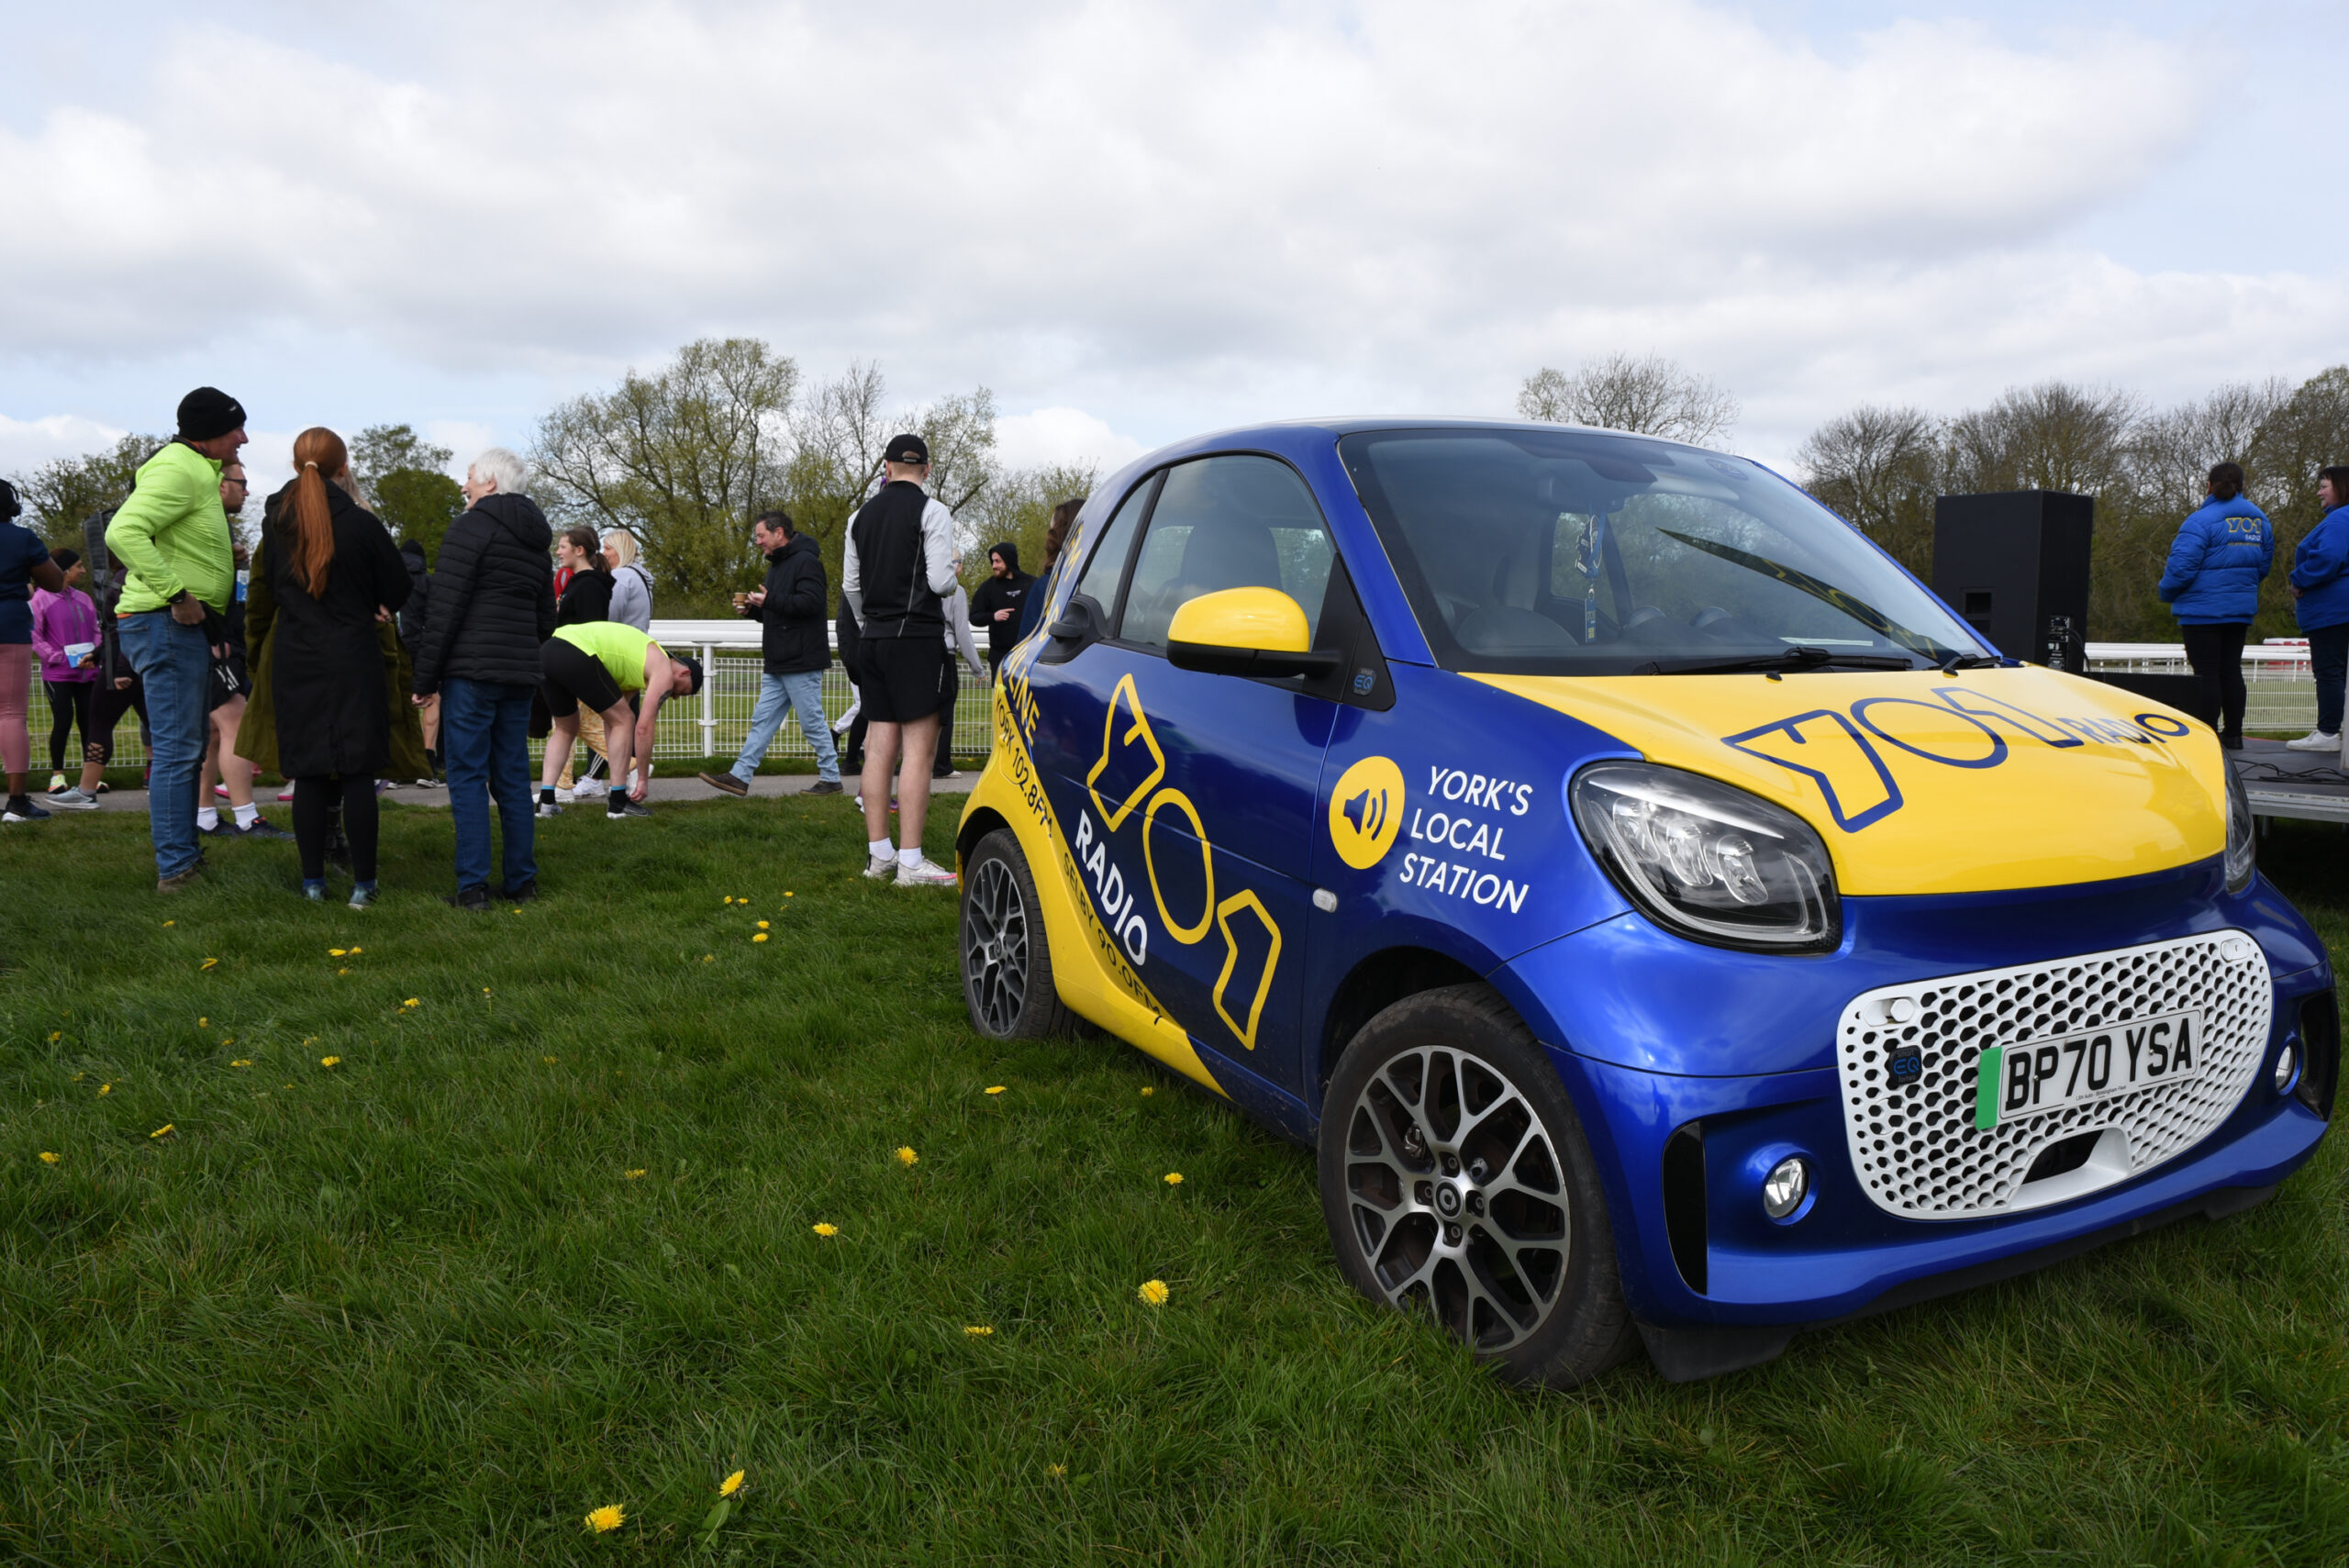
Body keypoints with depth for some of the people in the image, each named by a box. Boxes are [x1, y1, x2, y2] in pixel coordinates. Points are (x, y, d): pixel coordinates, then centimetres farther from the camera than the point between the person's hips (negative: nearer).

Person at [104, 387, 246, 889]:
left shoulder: (197, 471, 19)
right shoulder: (178, 470, -14)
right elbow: (122, 532, -28)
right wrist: (177, 595, -26)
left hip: (185, 627, 11)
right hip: (167, 623, -11)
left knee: (185, 749, 15)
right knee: (177, 749, -8)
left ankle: (184, 857, 24)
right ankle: (175, 870, -4)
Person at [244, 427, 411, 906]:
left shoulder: (275, 522, 3)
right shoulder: (361, 523, -9)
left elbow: (266, 588, 14)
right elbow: (397, 591, 1)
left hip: (293, 661, 3)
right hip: (353, 659, -3)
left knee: (307, 774, 8)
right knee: (358, 773, 0)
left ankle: (313, 882, 12)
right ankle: (363, 884, 3)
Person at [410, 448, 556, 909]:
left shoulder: (470, 528, -6)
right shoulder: (535, 540, 18)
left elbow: (445, 609, -11)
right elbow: (546, 616, 21)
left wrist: (425, 677, -8)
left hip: (471, 672, -7)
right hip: (520, 674, 7)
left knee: (467, 775, -3)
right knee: (513, 776, 10)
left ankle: (472, 886, -5)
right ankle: (522, 880, 12)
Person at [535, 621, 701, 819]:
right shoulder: (664, 671, 6)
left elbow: (610, 721, 32)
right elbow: (643, 727, 1)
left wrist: (621, 766, 33)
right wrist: (643, 779, 8)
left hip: (547, 650, 9)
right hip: (576, 656, -9)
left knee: (565, 729, 25)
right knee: (624, 720, 6)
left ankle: (545, 801, 14)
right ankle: (618, 803, 9)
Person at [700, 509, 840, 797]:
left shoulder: (805, 562, -12)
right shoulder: (777, 565, 21)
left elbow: (810, 602, -26)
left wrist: (769, 601, -19)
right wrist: (752, 609, 8)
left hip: (801, 663, -10)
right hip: (779, 665, 10)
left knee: (813, 723, -3)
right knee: (762, 721, 7)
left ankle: (831, 778, 7)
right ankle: (740, 776, 7)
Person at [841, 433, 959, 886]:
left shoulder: (862, 515, 12)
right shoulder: (932, 512, -7)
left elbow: (850, 585, 16)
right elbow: (941, 581, -14)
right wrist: (952, 573, 9)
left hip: (873, 639, 6)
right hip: (917, 636, -6)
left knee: (879, 748, 9)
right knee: (919, 750, -6)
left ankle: (879, 854, 14)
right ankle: (910, 863, -9)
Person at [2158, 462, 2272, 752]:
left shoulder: (2202, 520, -15)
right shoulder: (2259, 520, 9)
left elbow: (2181, 565, -20)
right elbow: (2265, 564, 14)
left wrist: (2167, 592, -3)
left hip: (2203, 610, -7)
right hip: (2241, 608, 7)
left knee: (2206, 673, -3)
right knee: (2231, 670, 14)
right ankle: (2233, 734, 18)